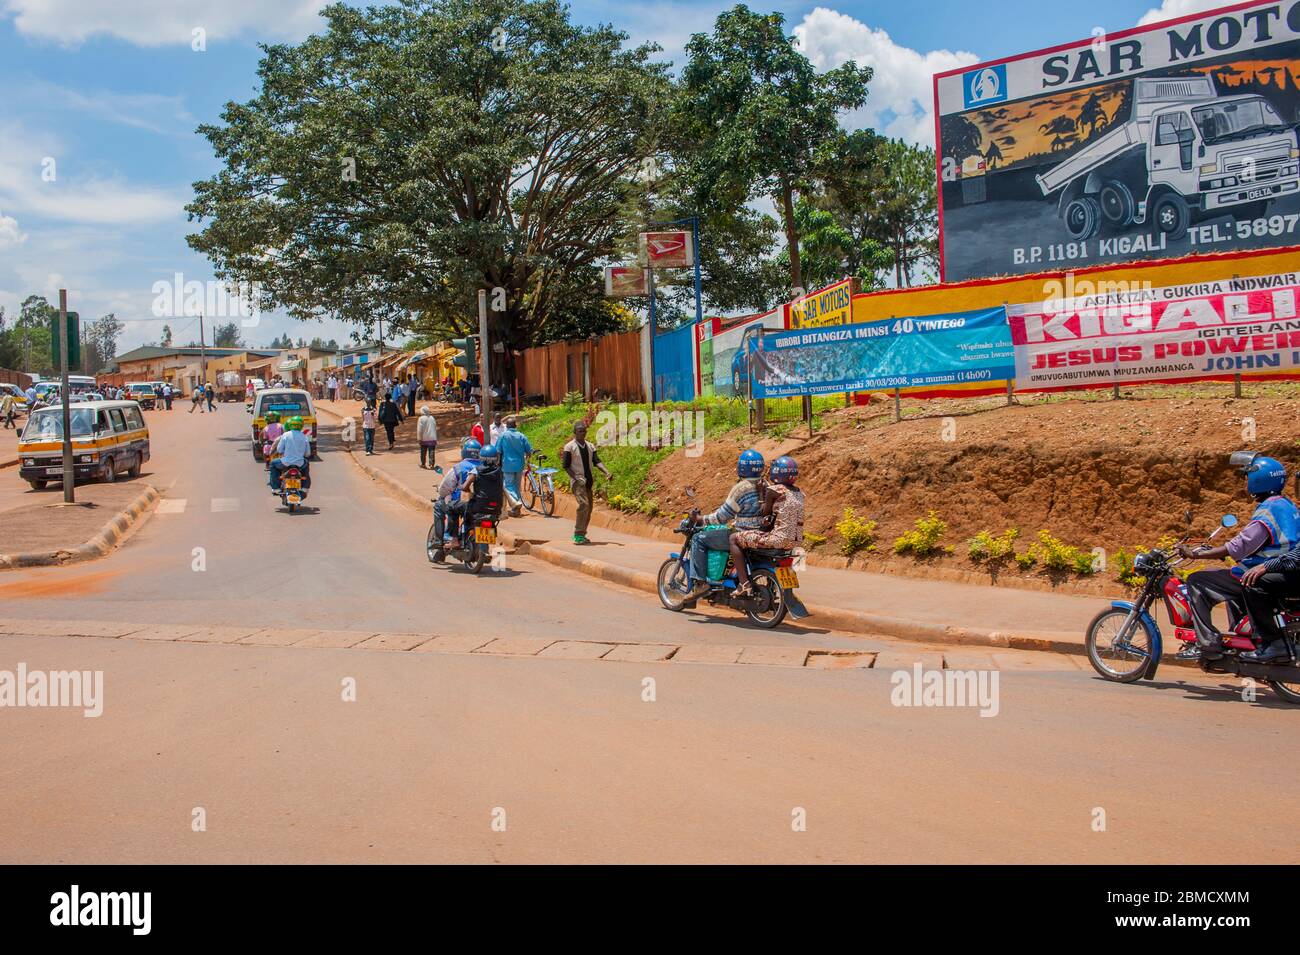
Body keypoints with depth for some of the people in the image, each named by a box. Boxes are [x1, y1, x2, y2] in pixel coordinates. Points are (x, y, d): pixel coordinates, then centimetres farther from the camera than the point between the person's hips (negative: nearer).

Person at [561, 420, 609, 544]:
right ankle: (578, 535, -18)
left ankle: (580, 534, 20)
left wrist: (607, 472, -14)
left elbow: (597, 461, 3)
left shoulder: (590, 447, 13)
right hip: (577, 481, -7)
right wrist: (576, 478, -18)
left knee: (588, 508, 8)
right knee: (584, 505, -22)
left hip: (588, 481, 7)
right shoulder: (569, 447, -4)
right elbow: (565, 466, -6)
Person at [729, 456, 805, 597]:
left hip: (779, 539, -9)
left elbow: (765, 512, -3)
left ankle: (744, 584, -4)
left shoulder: (774, 490, -11)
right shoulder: (798, 493, 12)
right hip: (794, 541, 9)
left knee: (734, 539, 4)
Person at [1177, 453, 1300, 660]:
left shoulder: (1268, 511, -20)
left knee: (1196, 582, -9)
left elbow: (1239, 546, -27)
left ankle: (1208, 645, -15)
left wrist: (1195, 554, -23)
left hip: (1257, 578, -10)